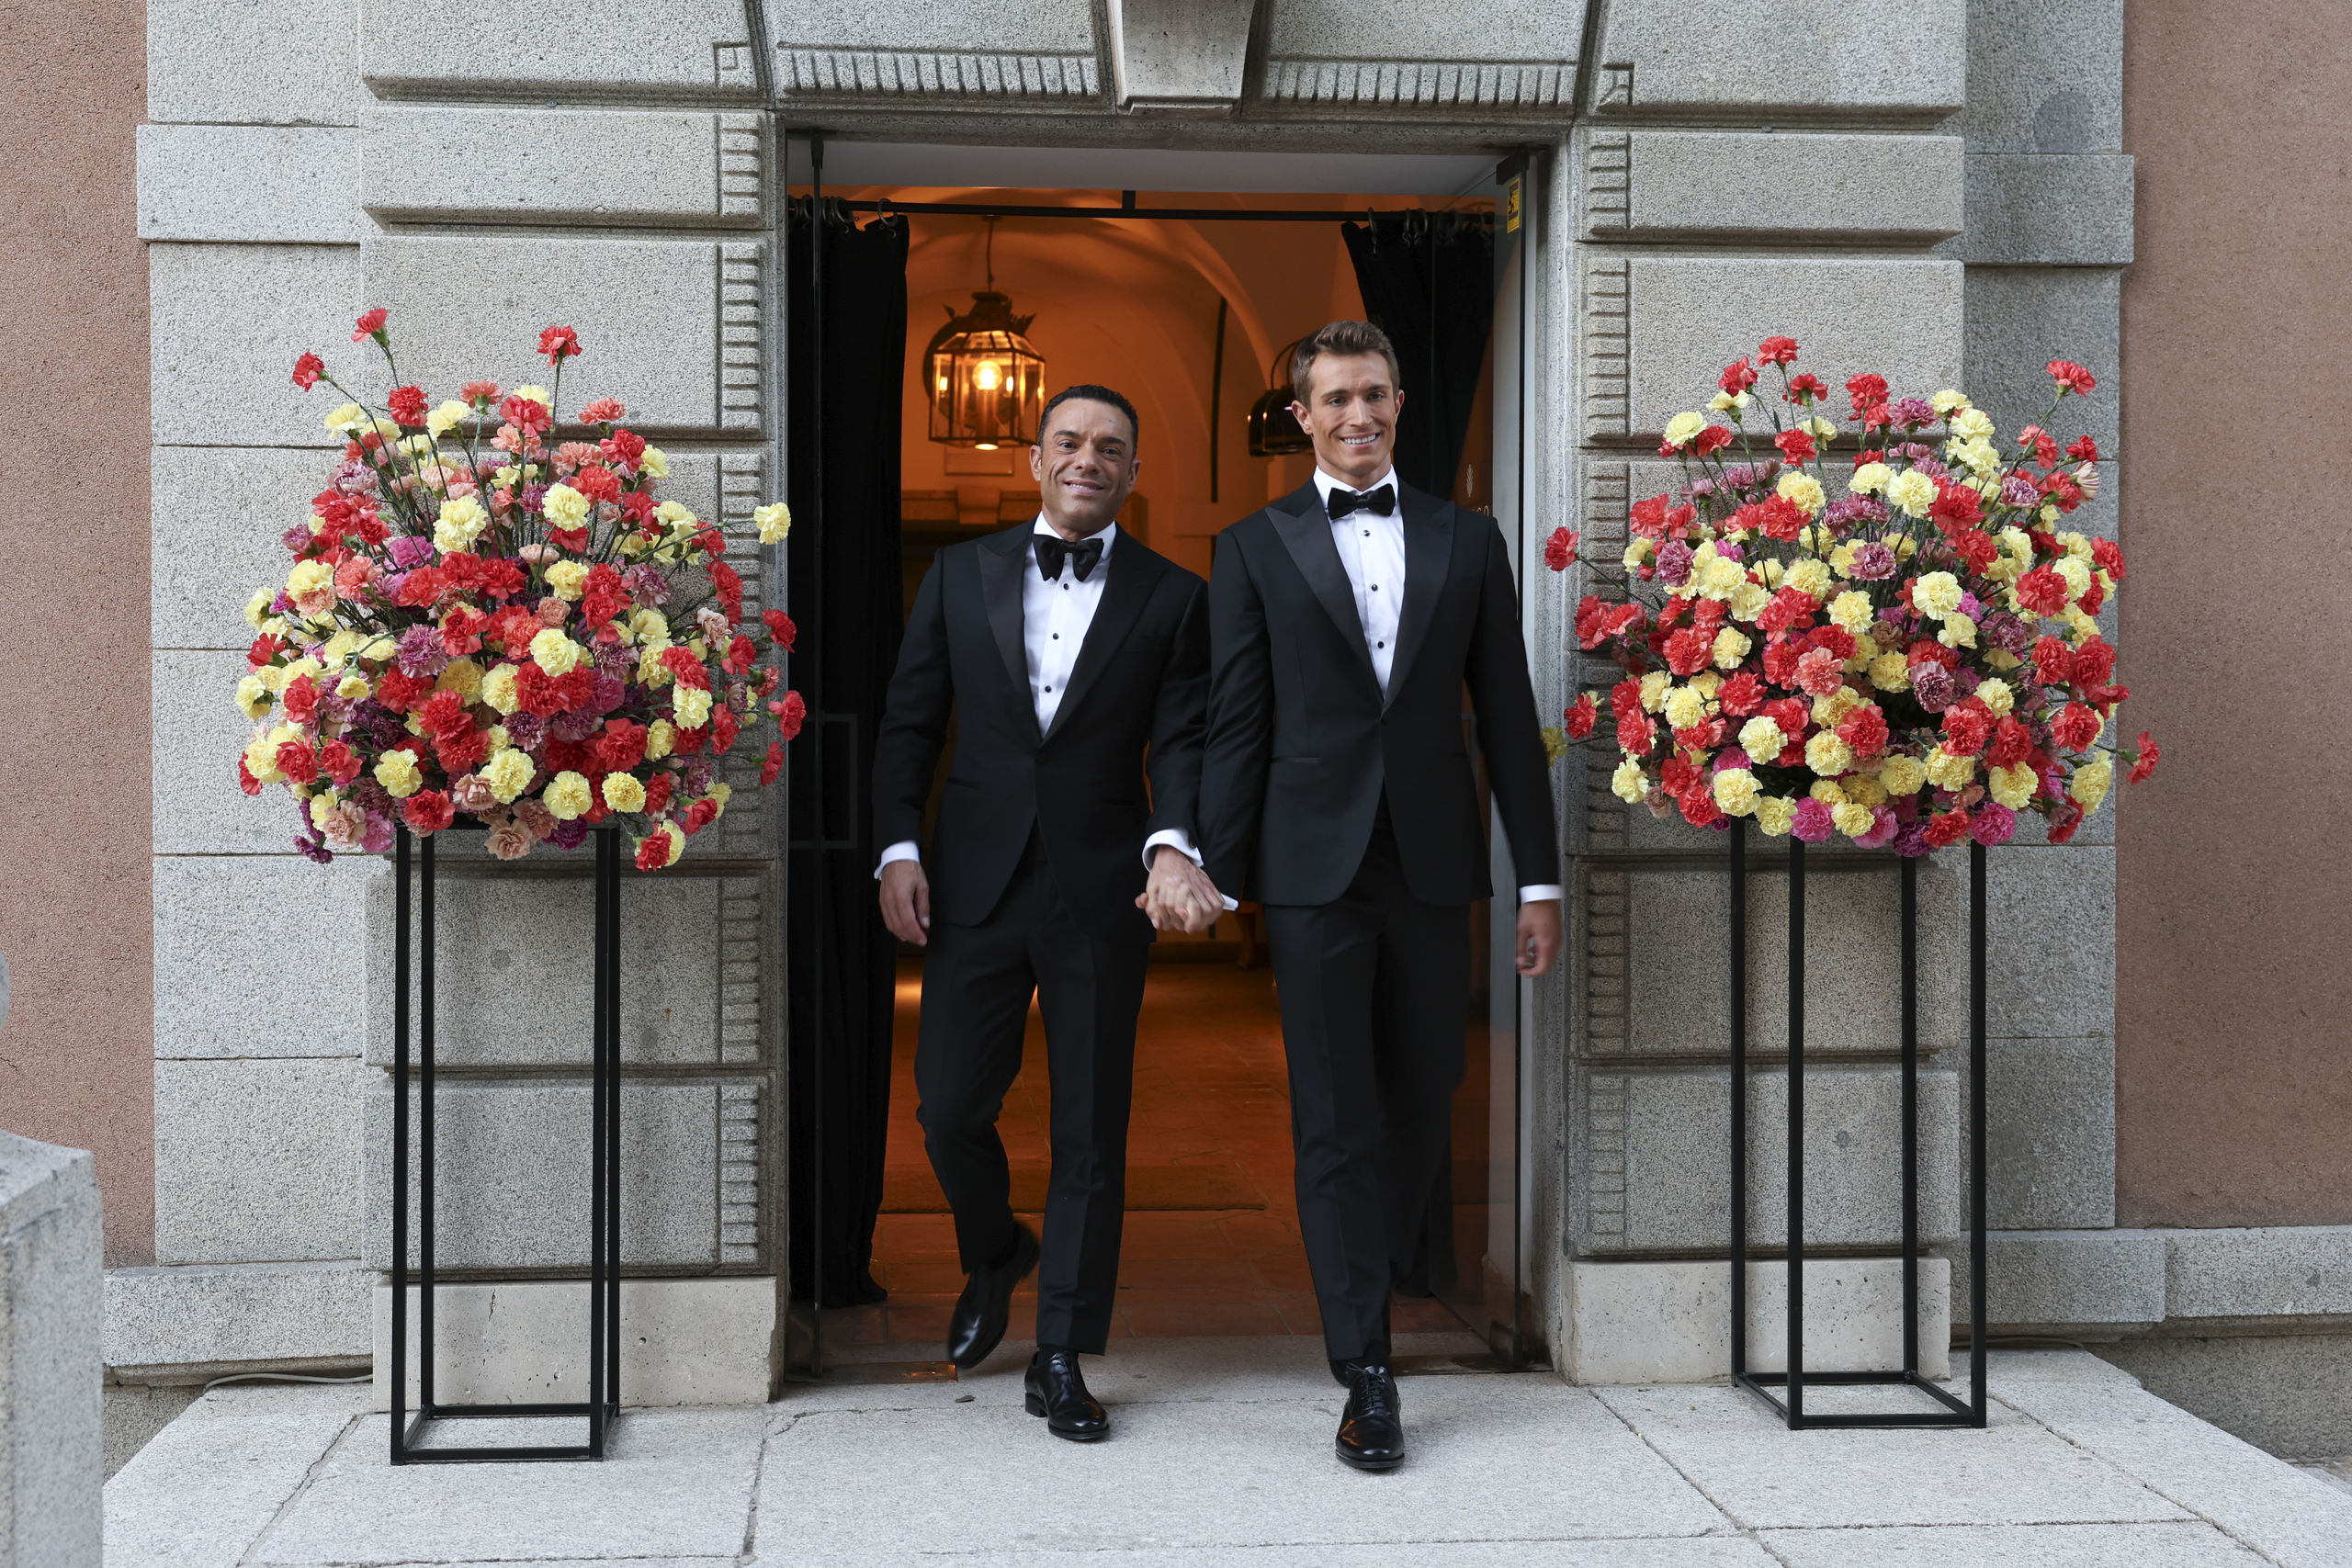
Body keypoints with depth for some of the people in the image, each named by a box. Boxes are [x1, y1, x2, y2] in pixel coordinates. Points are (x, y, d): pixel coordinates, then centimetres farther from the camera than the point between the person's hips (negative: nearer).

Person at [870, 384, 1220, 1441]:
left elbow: (1183, 741, -2)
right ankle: (994, 1257, 37)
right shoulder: (961, 575, 8)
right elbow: (908, 723, 8)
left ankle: (1061, 1358, 16)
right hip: (974, 886, 1)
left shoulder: (1174, 598, 4)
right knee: (949, 1110, 4)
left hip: (1103, 892, -1)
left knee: (1089, 1132, 4)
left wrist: (1173, 844, -20)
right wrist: (899, 850, -3)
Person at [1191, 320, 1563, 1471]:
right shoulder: (1254, 549, 4)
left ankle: (1373, 1281, 35)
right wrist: (1215, 880, -4)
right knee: (1336, 1121, -1)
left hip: (1432, 863, 2)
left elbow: (1507, 718, 8)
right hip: (1314, 868, -2)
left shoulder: (1469, 542, 10)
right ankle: (1365, 1373, 3)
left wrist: (1540, 878, 5)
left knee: (1421, 1105, 11)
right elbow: (1235, 727, 1)